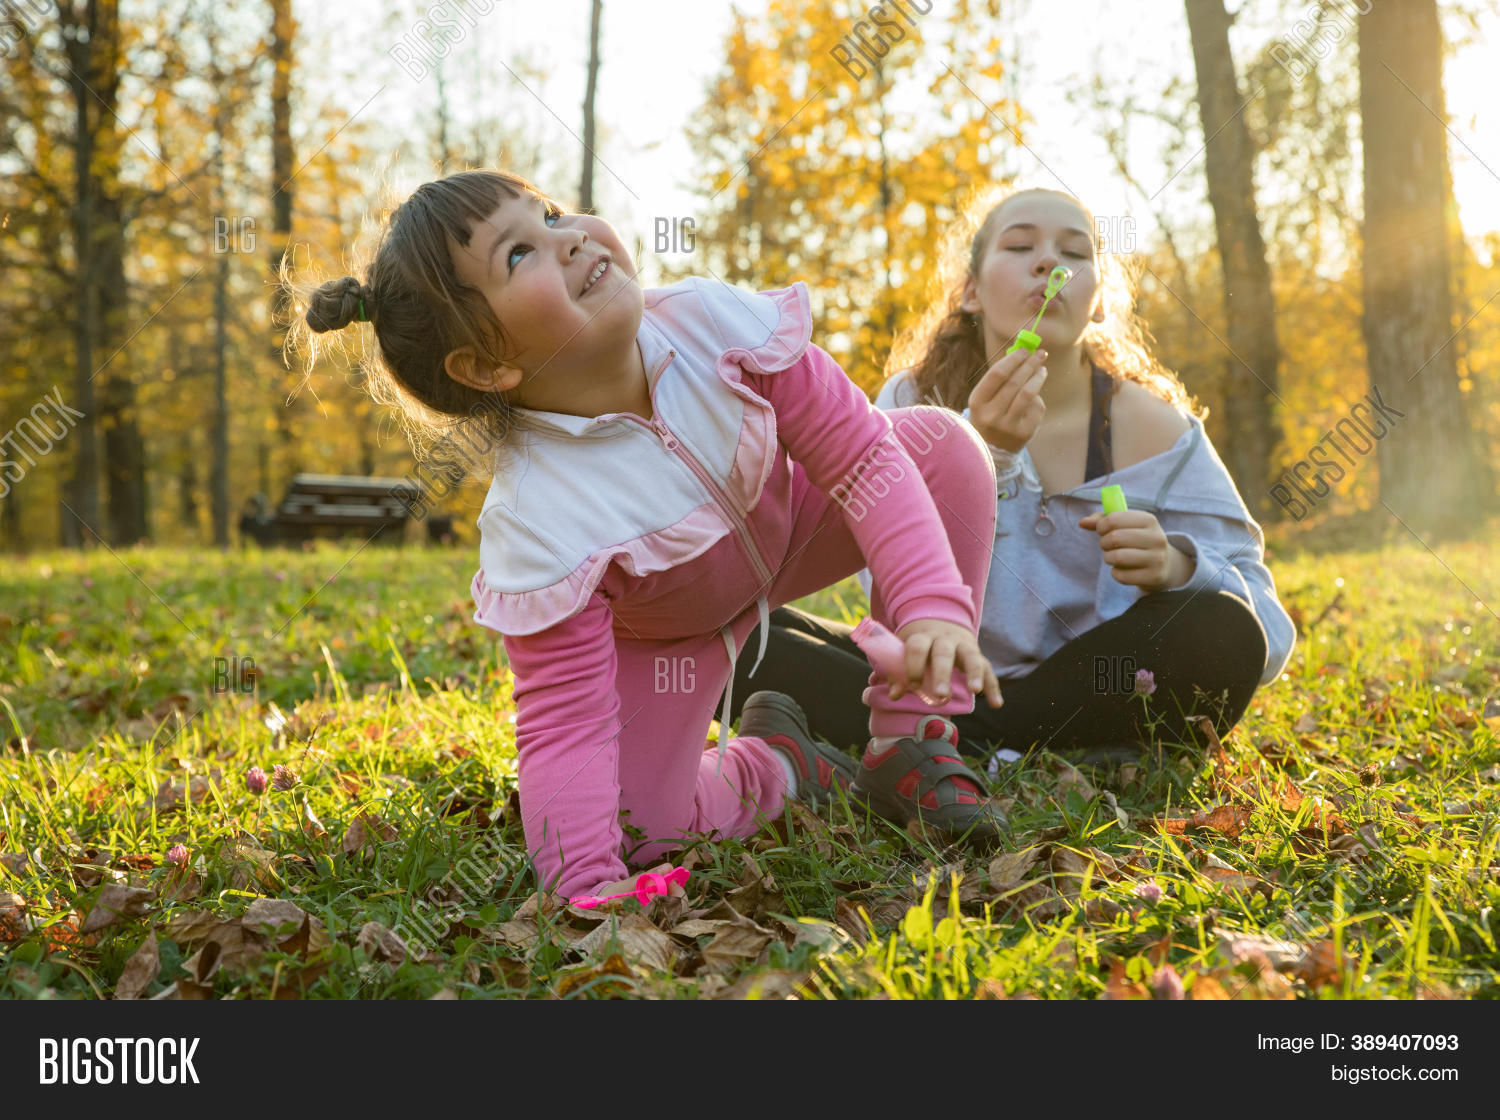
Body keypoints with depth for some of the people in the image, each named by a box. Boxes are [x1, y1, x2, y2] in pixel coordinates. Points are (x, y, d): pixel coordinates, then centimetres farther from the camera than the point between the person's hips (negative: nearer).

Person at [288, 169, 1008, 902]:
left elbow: (860, 454, -25)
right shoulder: (537, 524, -39)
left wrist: (933, 607, -36)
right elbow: (564, 723, -33)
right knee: (635, 829, -19)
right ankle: (775, 765, 16)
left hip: (781, 521, 4)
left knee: (944, 443, -19)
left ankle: (910, 748, -10)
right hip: (663, 634, -3)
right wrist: (585, 884, -42)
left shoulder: (714, 319, -31)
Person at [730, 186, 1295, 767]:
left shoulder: (1151, 428, -6)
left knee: (1220, 633, -29)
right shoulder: (913, 402, -3)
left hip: (1084, 692, 0)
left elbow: (1267, 634, -9)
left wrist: (1175, 566, -31)